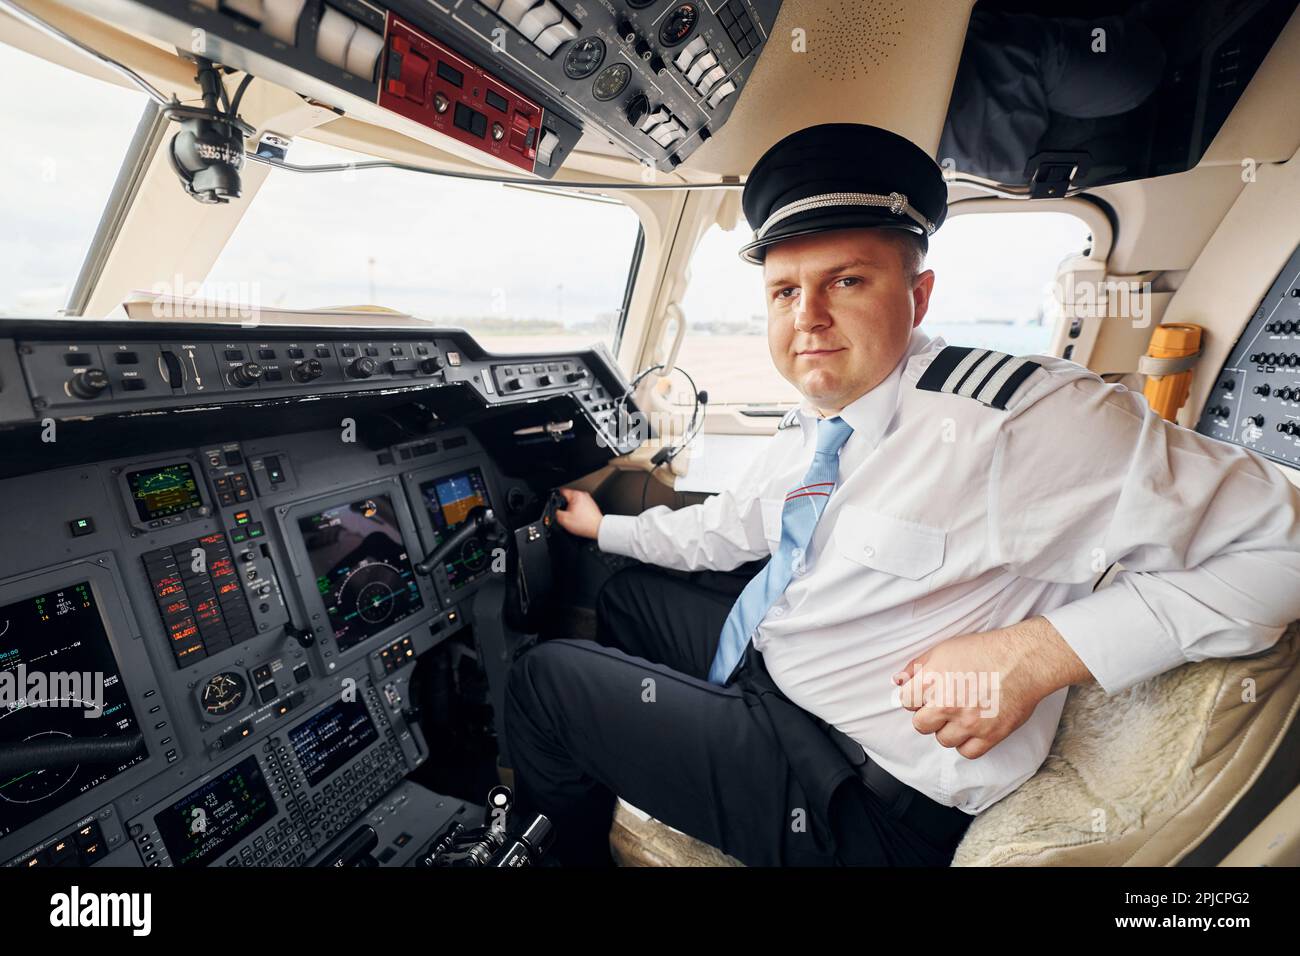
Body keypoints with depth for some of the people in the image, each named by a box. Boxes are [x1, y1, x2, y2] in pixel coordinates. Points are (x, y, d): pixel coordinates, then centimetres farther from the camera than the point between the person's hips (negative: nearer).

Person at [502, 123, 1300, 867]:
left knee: (544, 679, -3)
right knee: (630, 594, 24)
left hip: (854, 801, -8)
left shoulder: (1015, 417, -24)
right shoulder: (811, 428, 3)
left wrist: (1038, 654, -31)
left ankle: (565, 843, 32)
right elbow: (725, 529, 17)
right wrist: (606, 526, 26)